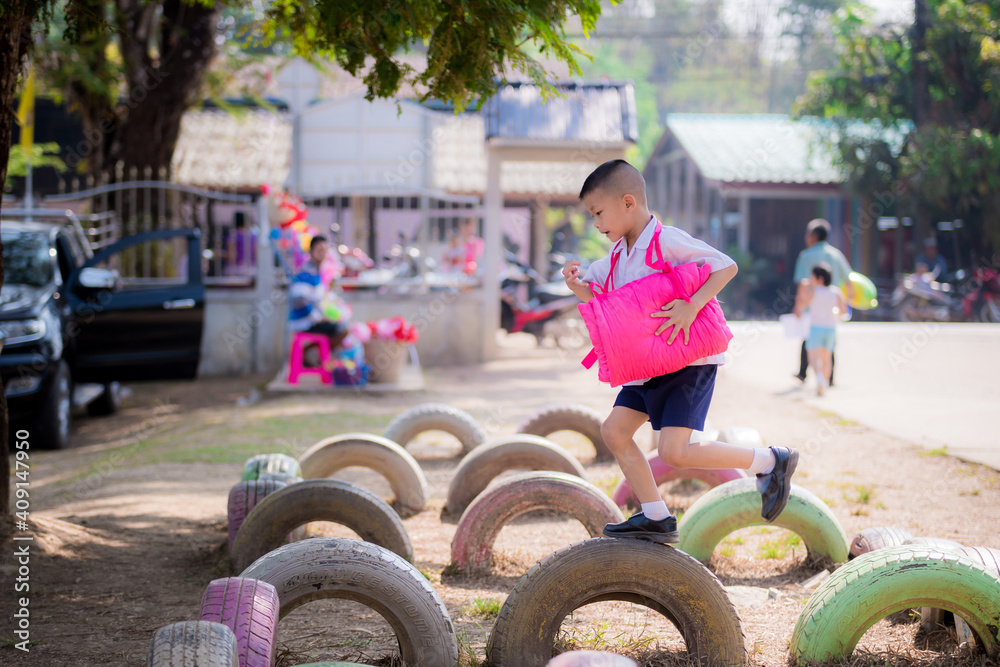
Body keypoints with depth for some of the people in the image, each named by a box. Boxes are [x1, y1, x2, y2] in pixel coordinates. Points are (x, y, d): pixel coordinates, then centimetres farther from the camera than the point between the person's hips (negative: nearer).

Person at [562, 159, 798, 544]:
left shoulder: (667, 242, -17)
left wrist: (692, 306, -32)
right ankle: (656, 518, 14)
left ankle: (771, 462, -4)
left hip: (690, 362, -9)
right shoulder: (619, 255, 10)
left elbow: (726, 267, -21)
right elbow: (597, 293, 23)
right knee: (614, 430, 6)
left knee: (674, 451, -18)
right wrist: (577, 285, -1)